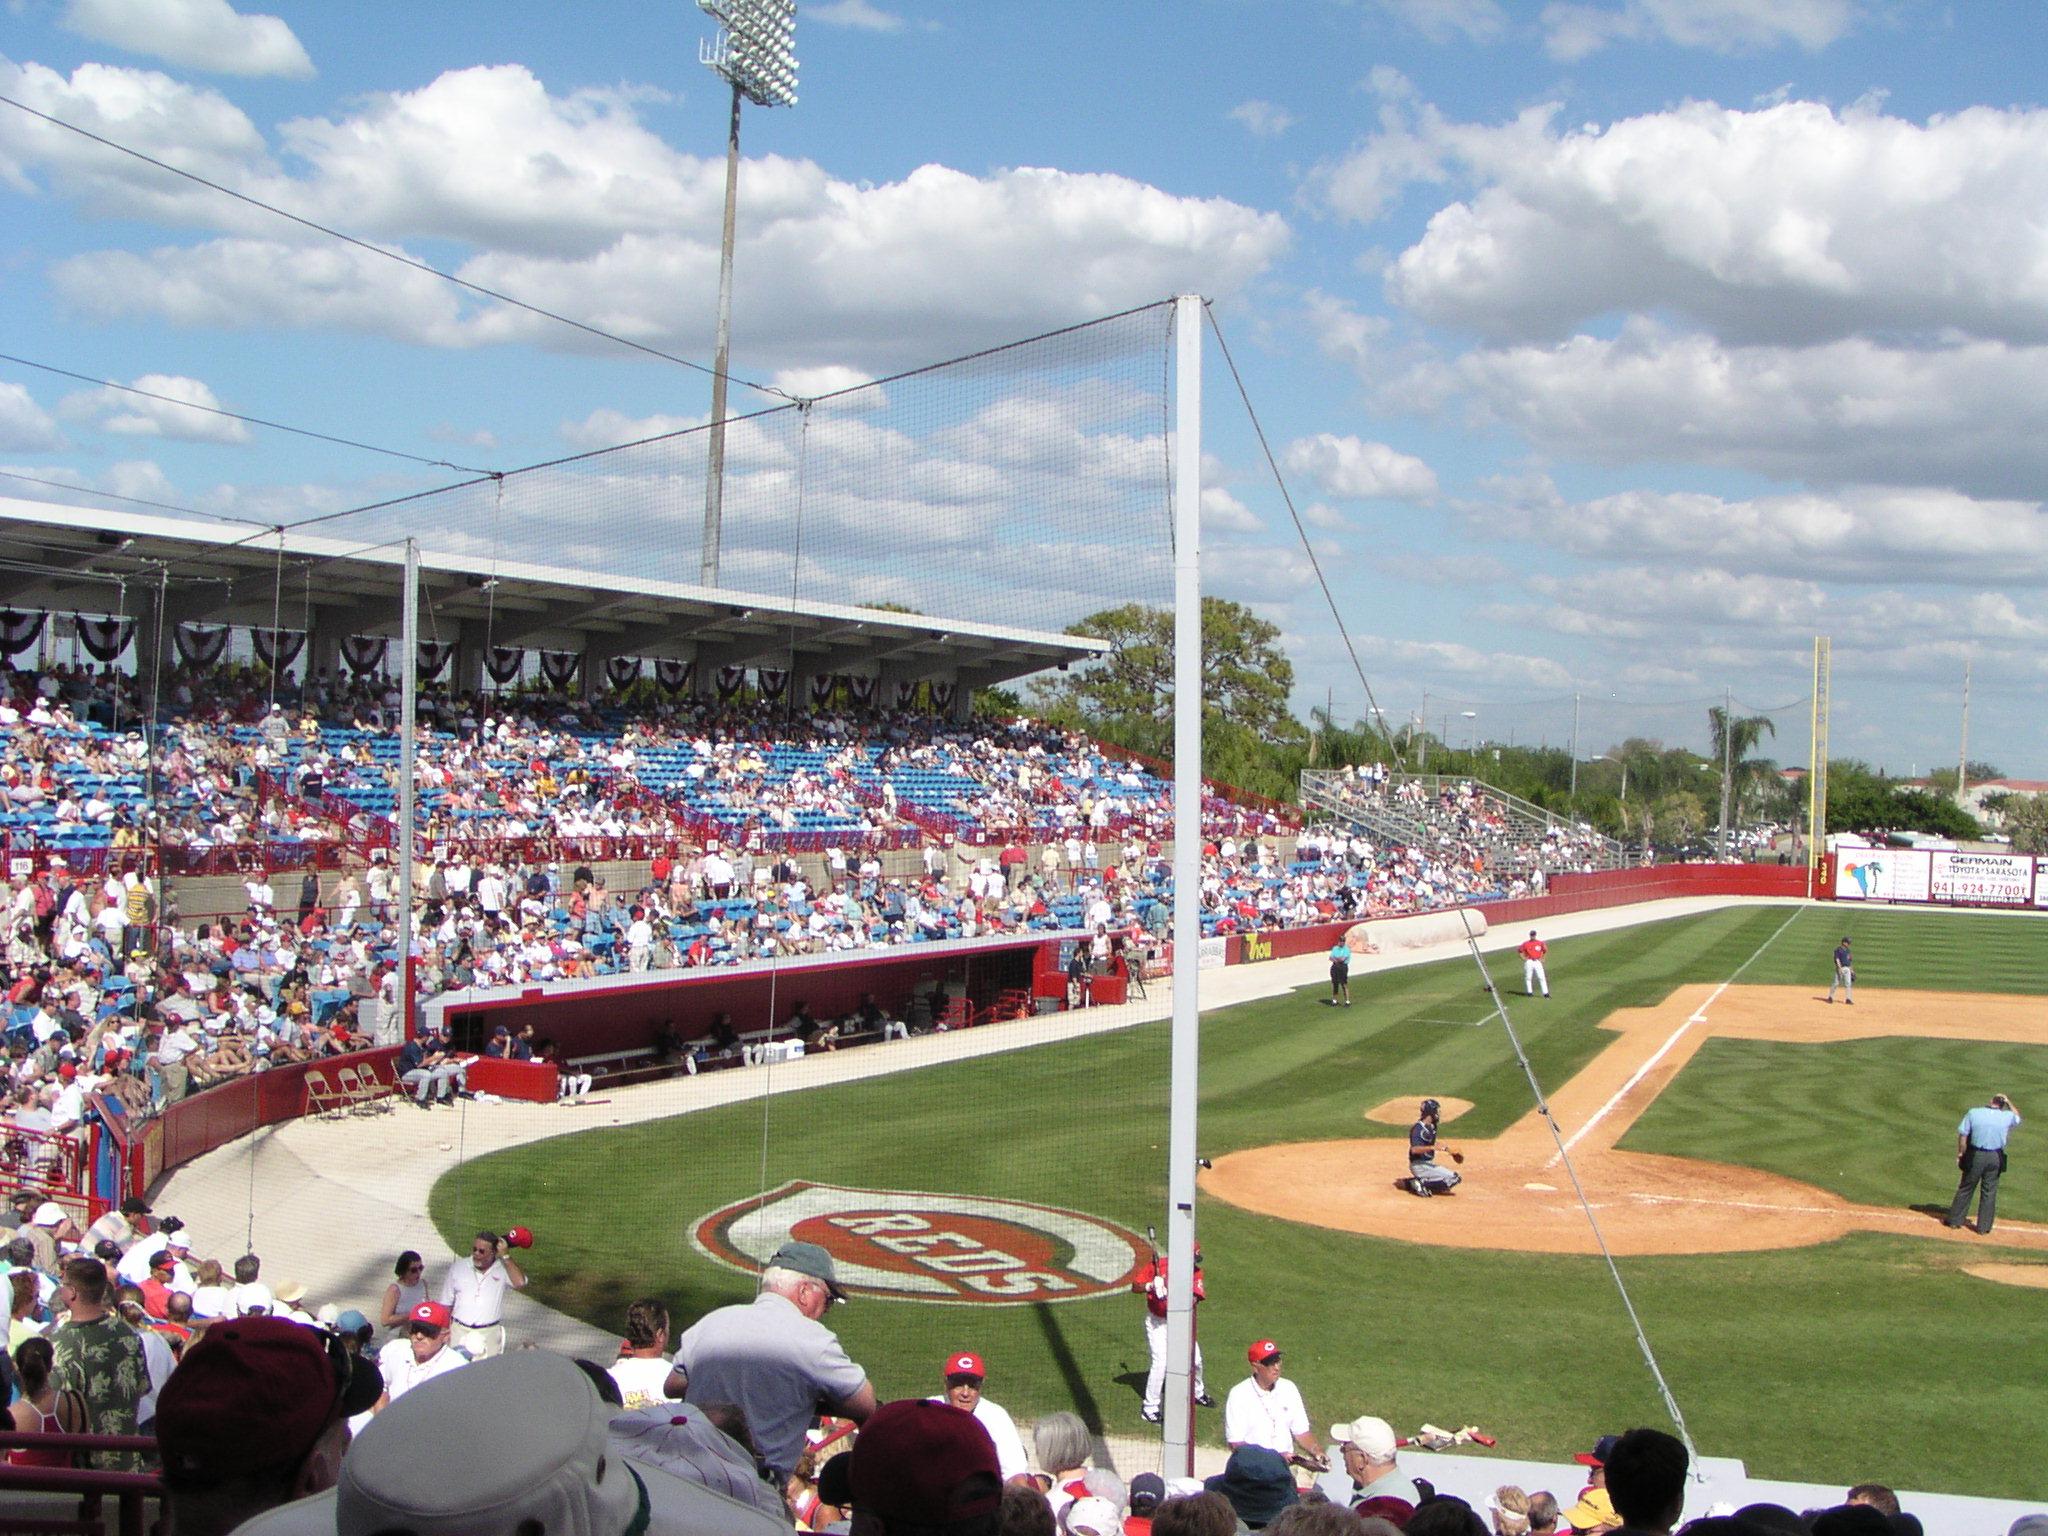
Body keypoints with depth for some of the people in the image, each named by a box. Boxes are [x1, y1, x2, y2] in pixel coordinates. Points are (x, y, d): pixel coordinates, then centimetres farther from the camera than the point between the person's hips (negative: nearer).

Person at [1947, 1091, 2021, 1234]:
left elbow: (1962, 1135, -6)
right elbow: (2017, 1116, 22)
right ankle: (1984, 1226, 13)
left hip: (1975, 1156, 0)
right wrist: (2008, 1102, 24)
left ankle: (1955, 1220, 17)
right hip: (1995, 1158, 0)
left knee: (1966, 1188, 11)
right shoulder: (2007, 1117, -4)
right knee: (1989, 1191, 10)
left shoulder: (1973, 1113, -6)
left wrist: (1960, 1154, 3)